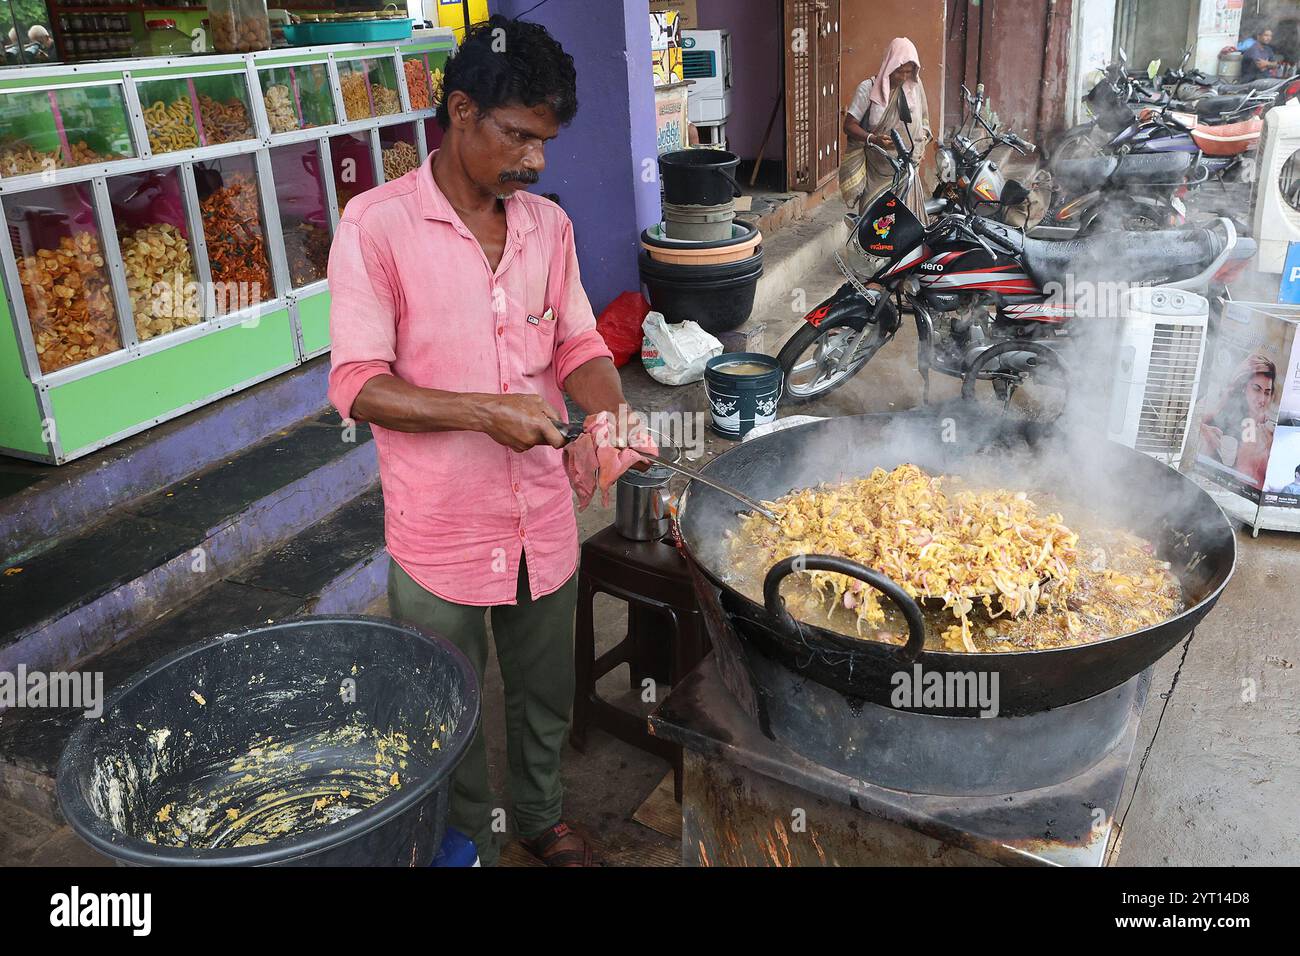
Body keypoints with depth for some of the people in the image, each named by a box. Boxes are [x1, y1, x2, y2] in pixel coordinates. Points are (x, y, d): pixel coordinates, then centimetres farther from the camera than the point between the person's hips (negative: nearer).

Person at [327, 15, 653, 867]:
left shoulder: (548, 223, 2)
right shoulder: (376, 225, -14)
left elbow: (578, 342, 7)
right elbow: (358, 384, -15)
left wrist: (609, 411, -14)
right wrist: (484, 412, -27)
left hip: (543, 518, 5)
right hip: (440, 535, -4)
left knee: (546, 698, 24)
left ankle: (544, 817, 50)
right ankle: (472, 846, 43)